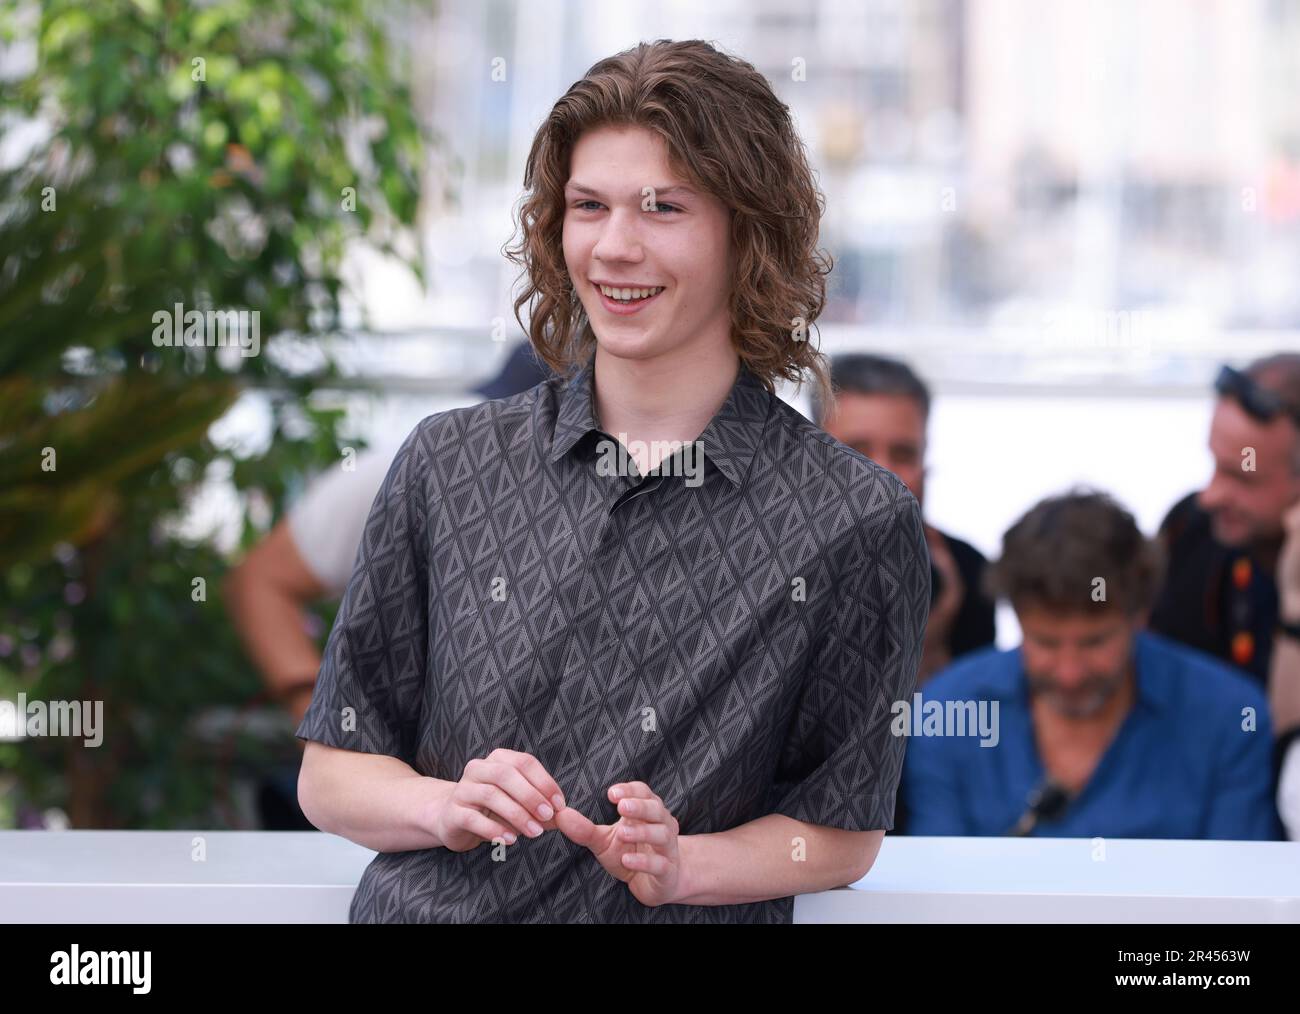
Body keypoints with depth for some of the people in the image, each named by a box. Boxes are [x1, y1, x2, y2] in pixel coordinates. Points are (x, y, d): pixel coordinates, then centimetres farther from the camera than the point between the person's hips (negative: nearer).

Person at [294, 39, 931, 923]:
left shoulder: (857, 523, 1)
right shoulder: (449, 464, 8)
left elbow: (845, 832, 7)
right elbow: (329, 777, 11)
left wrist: (680, 864, -8)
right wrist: (449, 807, -7)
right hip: (429, 910, 2)